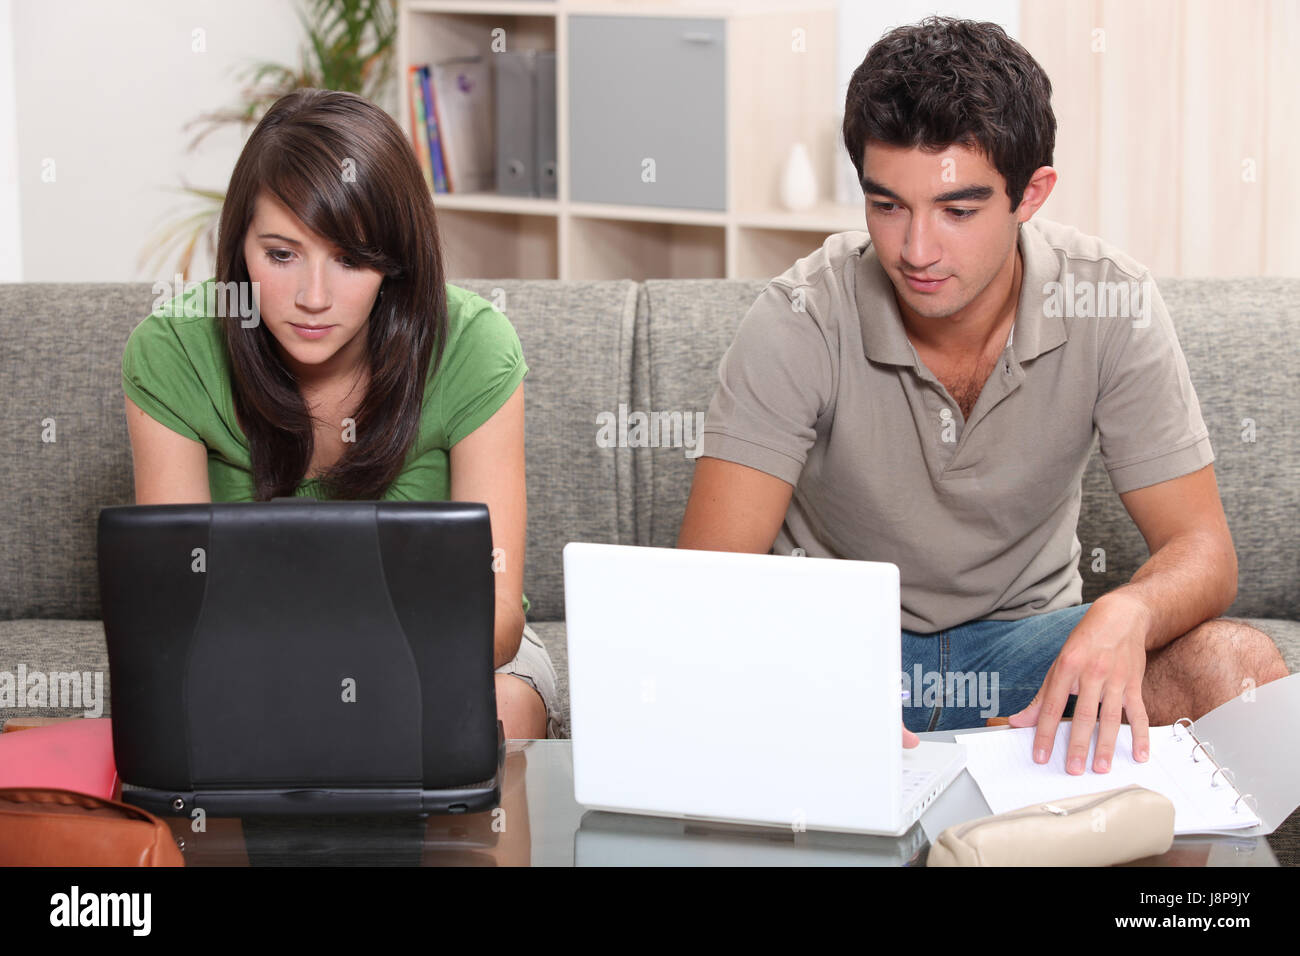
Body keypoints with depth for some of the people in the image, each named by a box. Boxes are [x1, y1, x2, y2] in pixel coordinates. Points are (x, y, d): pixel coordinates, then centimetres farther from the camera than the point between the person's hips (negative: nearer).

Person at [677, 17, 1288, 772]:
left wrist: (1125, 615, -37)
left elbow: (1202, 551, -11)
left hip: (1027, 639, 1)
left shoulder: (1111, 305, -13)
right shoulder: (798, 325, -18)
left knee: (1240, 666, -27)